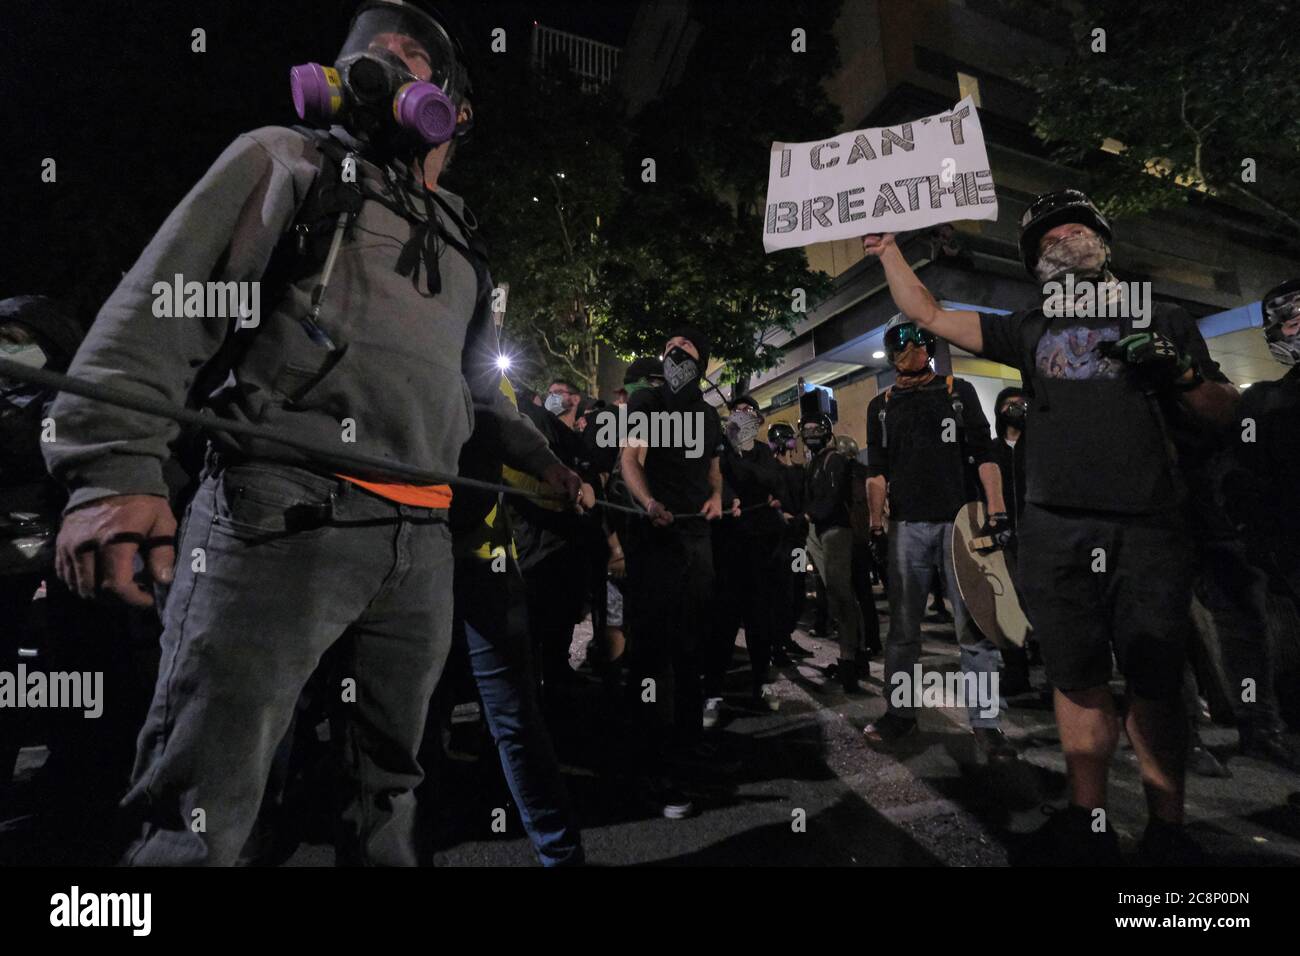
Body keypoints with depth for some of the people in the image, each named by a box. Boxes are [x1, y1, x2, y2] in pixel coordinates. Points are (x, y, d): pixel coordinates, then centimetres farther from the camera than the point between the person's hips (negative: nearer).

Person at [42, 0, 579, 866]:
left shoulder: (458, 239, 27)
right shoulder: (286, 159, 13)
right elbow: (160, 305, 0)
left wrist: (538, 459, 27)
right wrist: (117, 465, -13)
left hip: (421, 539, 5)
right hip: (286, 512, -5)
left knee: (388, 798, 15)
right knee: (201, 819, -5)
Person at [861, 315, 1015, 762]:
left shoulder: (958, 392, 11)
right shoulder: (881, 406, 14)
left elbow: (984, 455, 4)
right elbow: (877, 472, 10)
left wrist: (997, 513, -6)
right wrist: (876, 525, 1)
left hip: (959, 520, -1)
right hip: (906, 526, 2)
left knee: (974, 626, -1)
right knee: (903, 626, 6)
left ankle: (985, 721, 8)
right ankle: (899, 712, 17)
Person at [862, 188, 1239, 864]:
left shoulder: (1163, 321, 16)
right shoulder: (1029, 331, 17)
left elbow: (1222, 416, 15)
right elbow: (927, 314, 15)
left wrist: (1180, 370, -4)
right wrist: (887, 247, 20)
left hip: (1146, 530, -1)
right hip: (1055, 532, 1)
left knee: (1154, 689, 1)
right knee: (1078, 683, 7)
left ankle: (1167, 833, 17)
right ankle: (1089, 827, 19)